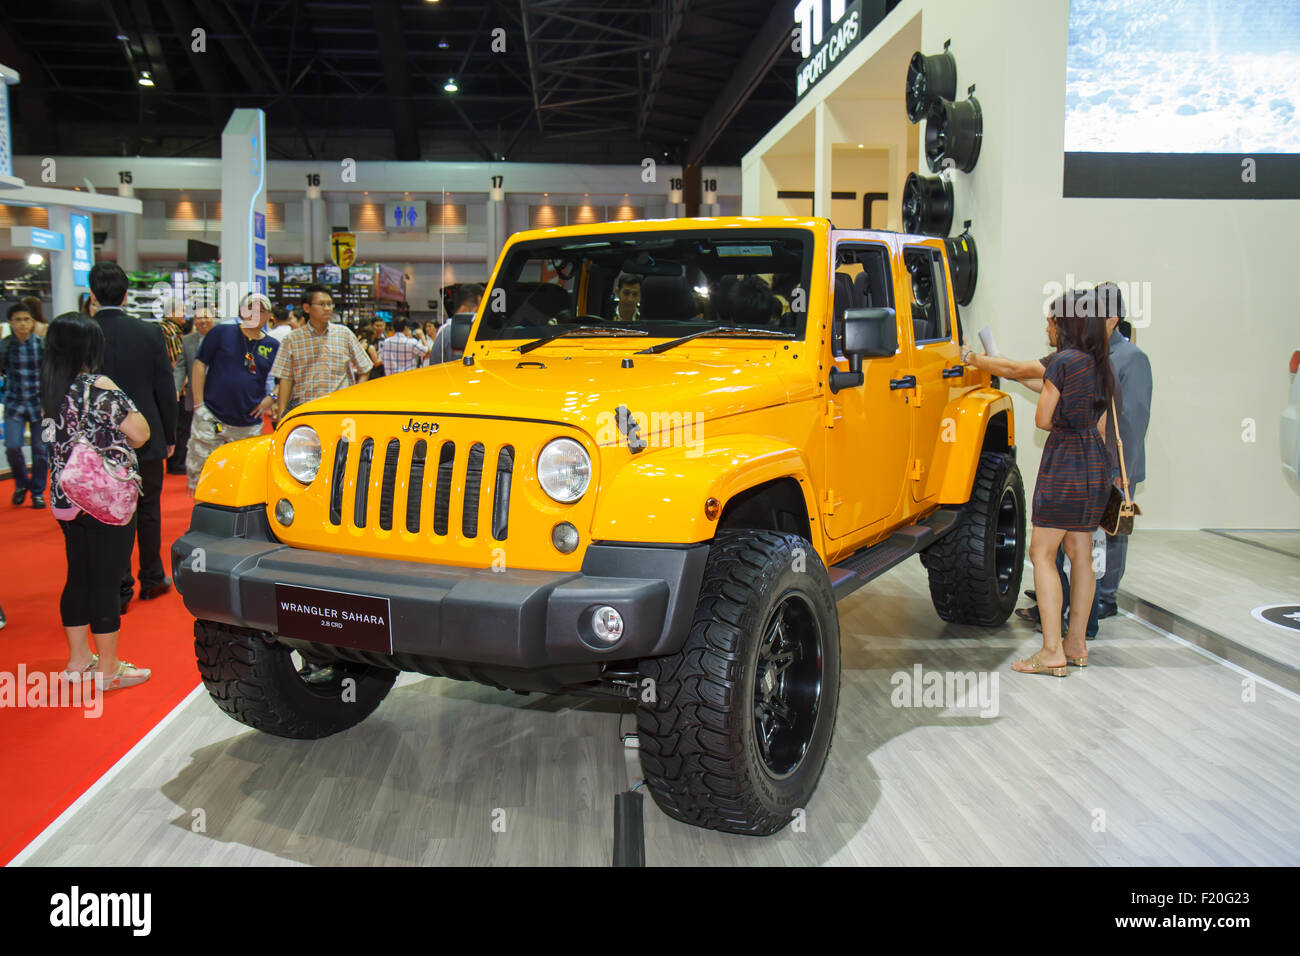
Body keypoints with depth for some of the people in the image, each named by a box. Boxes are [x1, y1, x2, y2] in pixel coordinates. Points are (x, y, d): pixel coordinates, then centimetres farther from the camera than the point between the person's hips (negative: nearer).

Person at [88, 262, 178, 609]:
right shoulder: (150, 333, -7)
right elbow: (165, 389, -3)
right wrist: (170, 436, 8)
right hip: (146, 437, 1)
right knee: (148, 511, 14)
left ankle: (120, 589, 10)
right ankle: (152, 580, 25)